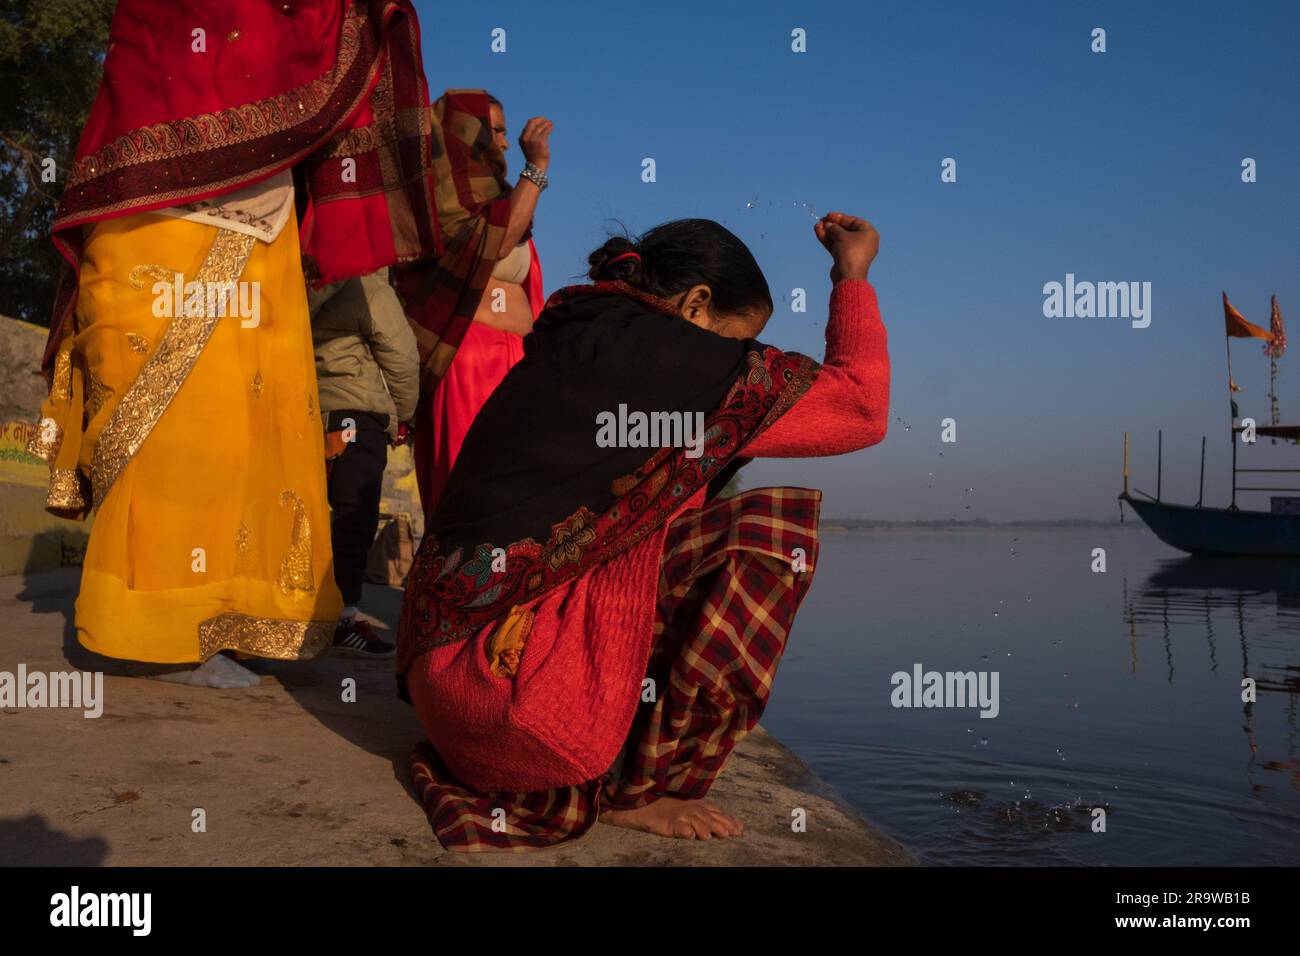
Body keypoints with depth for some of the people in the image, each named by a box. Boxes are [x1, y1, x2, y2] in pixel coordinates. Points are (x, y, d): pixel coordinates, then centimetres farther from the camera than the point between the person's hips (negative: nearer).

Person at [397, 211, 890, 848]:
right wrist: (853, 275, 11)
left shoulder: (564, 346, 16)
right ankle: (645, 789, 0)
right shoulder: (653, 346, -10)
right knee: (780, 520, -8)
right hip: (511, 678, -9)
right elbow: (862, 407, -4)